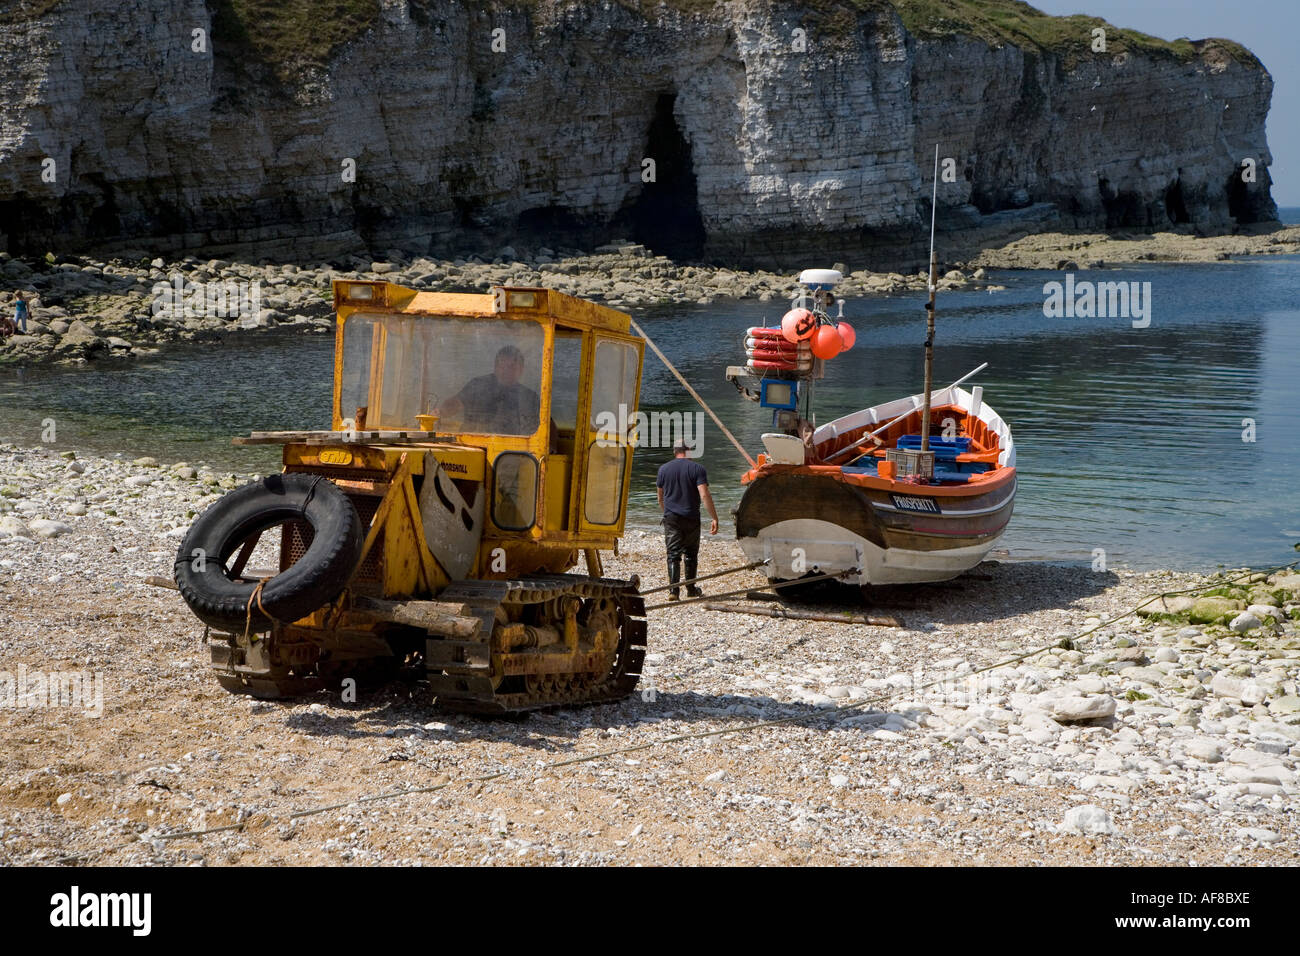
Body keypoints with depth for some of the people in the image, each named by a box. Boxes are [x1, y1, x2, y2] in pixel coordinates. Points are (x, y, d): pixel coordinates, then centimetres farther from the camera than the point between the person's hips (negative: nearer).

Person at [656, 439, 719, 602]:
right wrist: (714, 518, -12)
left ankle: (673, 590, -13)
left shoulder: (664, 469, 5)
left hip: (671, 519, 1)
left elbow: (660, 498, 14)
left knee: (673, 555, -1)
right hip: (691, 518, -1)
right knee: (691, 554, 13)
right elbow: (704, 495, -14)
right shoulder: (697, 468, -4)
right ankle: (691, 589, 22)